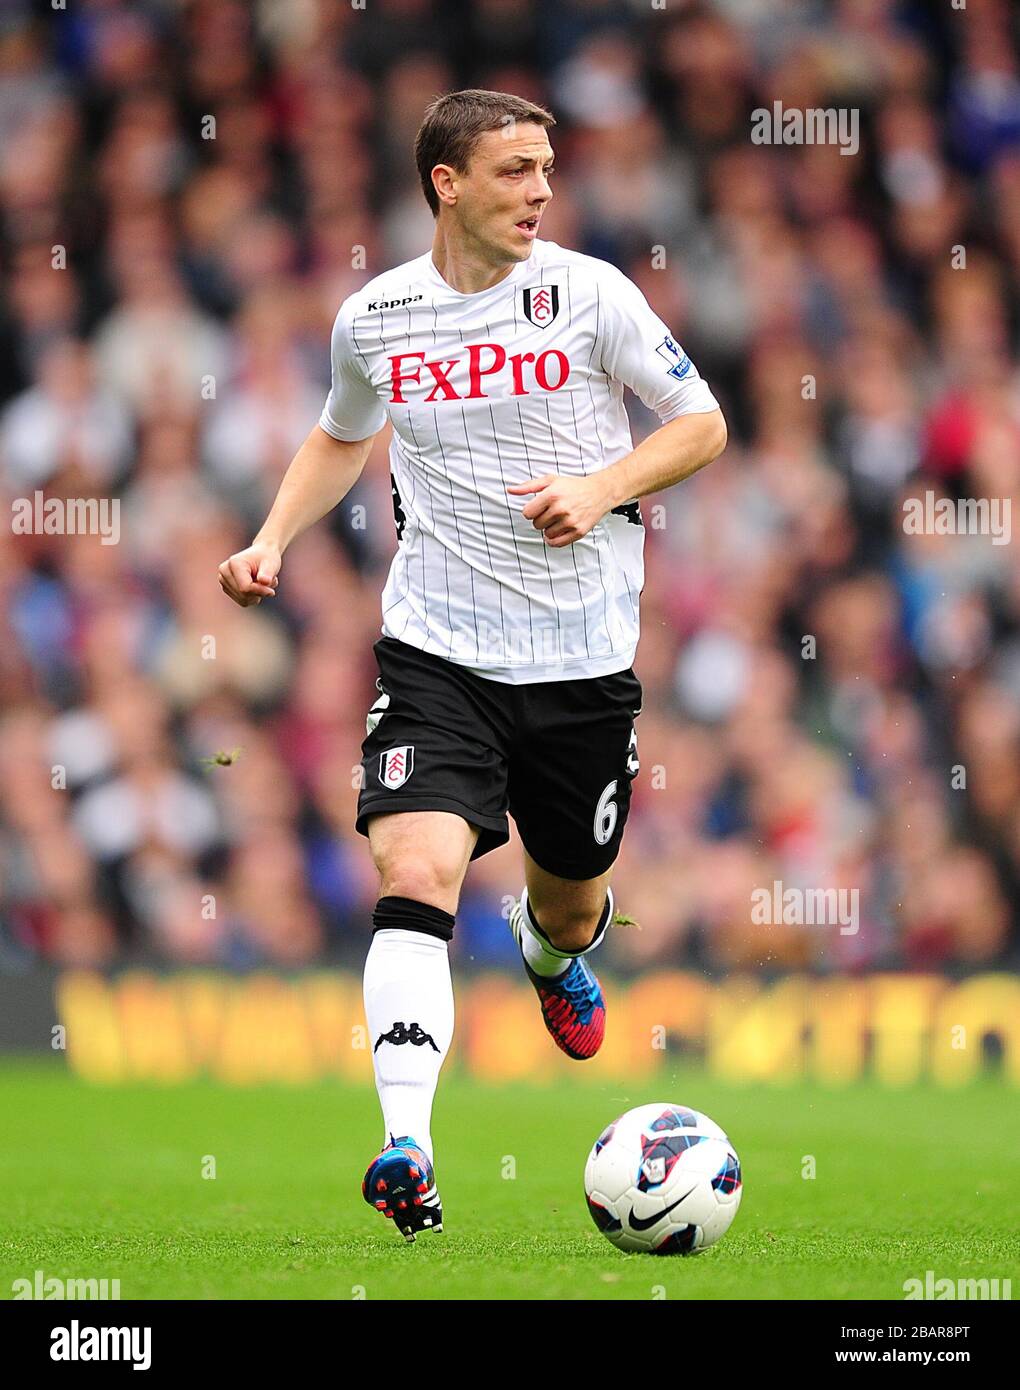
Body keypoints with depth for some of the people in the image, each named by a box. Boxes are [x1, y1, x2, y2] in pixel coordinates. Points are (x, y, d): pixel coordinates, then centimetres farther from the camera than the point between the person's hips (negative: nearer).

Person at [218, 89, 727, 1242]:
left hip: (583, 659, 0)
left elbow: (701, 425, 2)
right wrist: (272, 541, 8)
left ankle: (555, 954, 56)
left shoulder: (588, 293, -5)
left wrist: (600, 487, -15)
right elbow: (341, 437, 23)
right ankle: (406, 1149, -30)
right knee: (415, 874, -23)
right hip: (438, 654, 0)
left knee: (569, 908, 16)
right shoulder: (373, 317, 2)